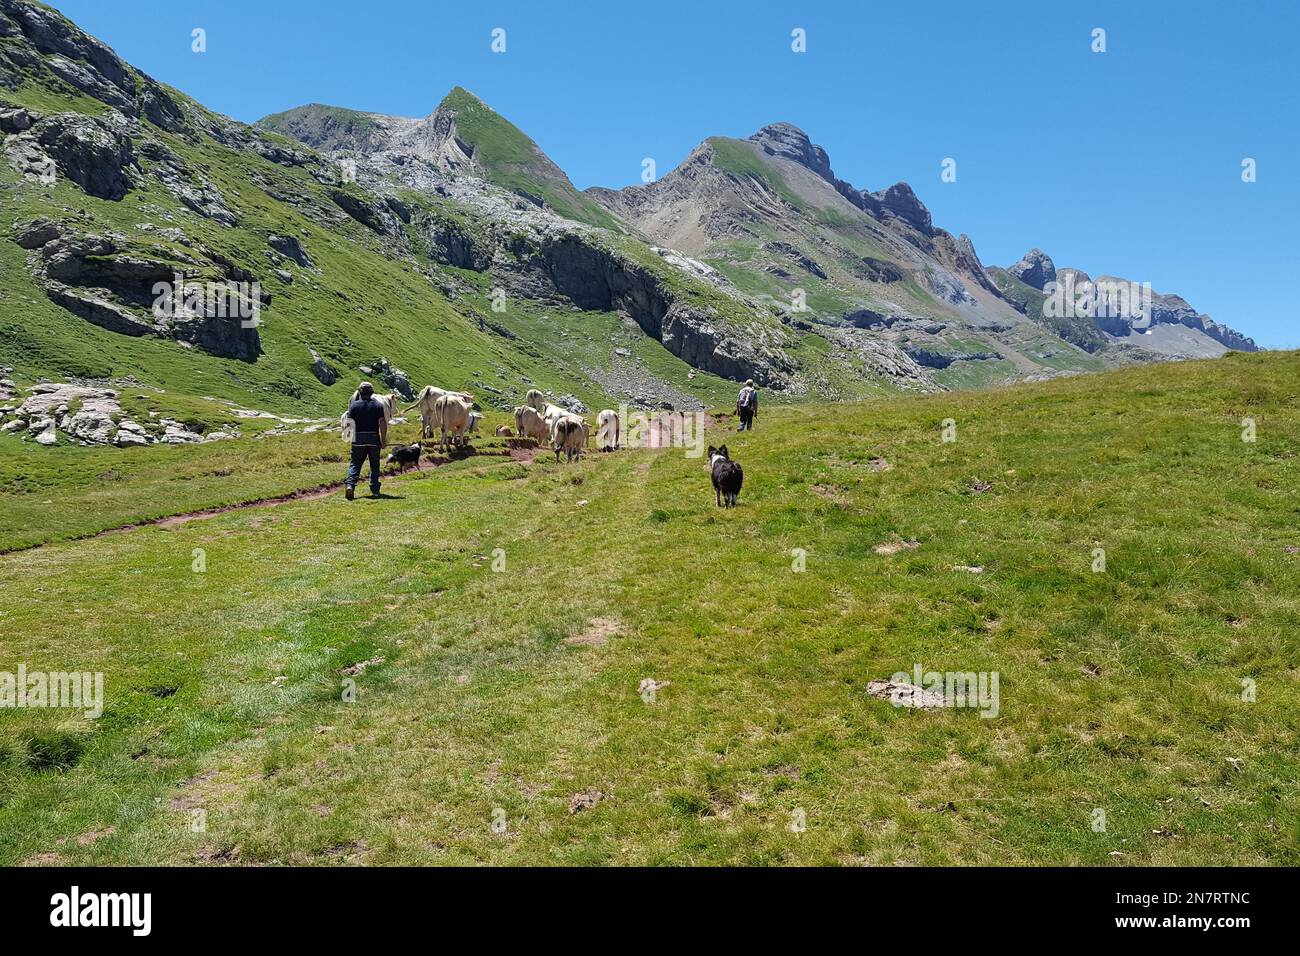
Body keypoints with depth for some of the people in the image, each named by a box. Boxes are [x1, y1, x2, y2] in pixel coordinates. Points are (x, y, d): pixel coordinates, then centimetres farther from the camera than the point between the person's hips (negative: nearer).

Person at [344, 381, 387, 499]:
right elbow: (382, 423, -7)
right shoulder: (378, 406, 0)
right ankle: (375, 489, 13)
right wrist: (383, 440, -3)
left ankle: (350, 484, -15)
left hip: (358, 439, 0)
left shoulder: (354, 405, 0)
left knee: (355, 464, 5)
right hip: (374, 438, 0)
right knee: (374, 465, 12)